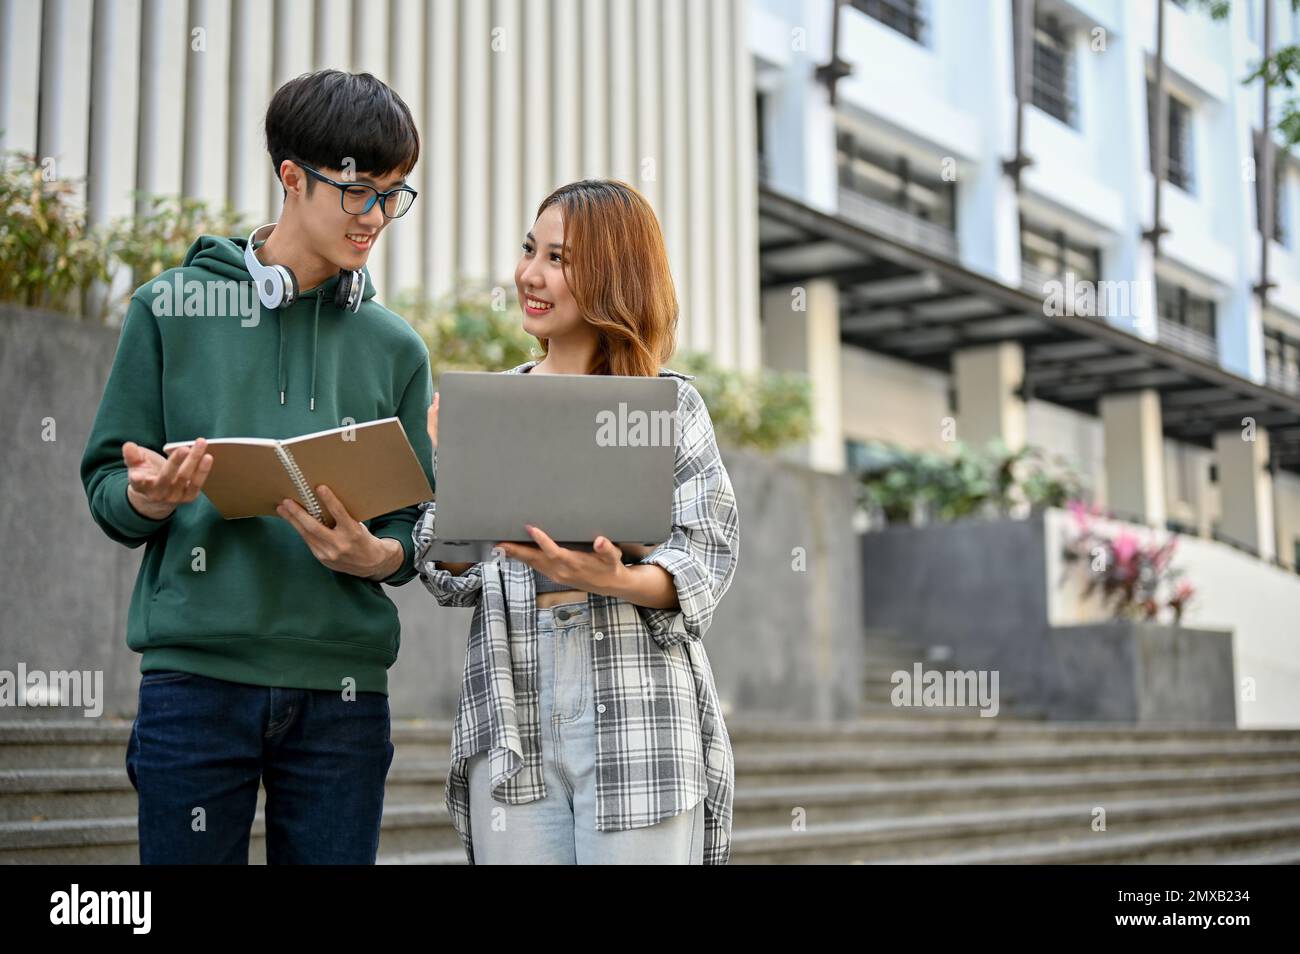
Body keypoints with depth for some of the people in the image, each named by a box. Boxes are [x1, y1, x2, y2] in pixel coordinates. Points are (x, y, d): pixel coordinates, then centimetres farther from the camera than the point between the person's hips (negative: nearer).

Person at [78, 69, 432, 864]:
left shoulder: (396, 348, 11)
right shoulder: (172, 308, 4)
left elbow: (416, 529, 9)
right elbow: (106, 480, 5)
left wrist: (373, 554, -13)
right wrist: (148, 499, -18)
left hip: (343, 686, 2)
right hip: (195, 674, -2)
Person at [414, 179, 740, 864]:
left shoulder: (669, 404, 5)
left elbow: (708, 558, -2)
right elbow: (449, 576, 10)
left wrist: (613, 581, -21)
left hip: (638, 716, -2)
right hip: (511, 716, 2)